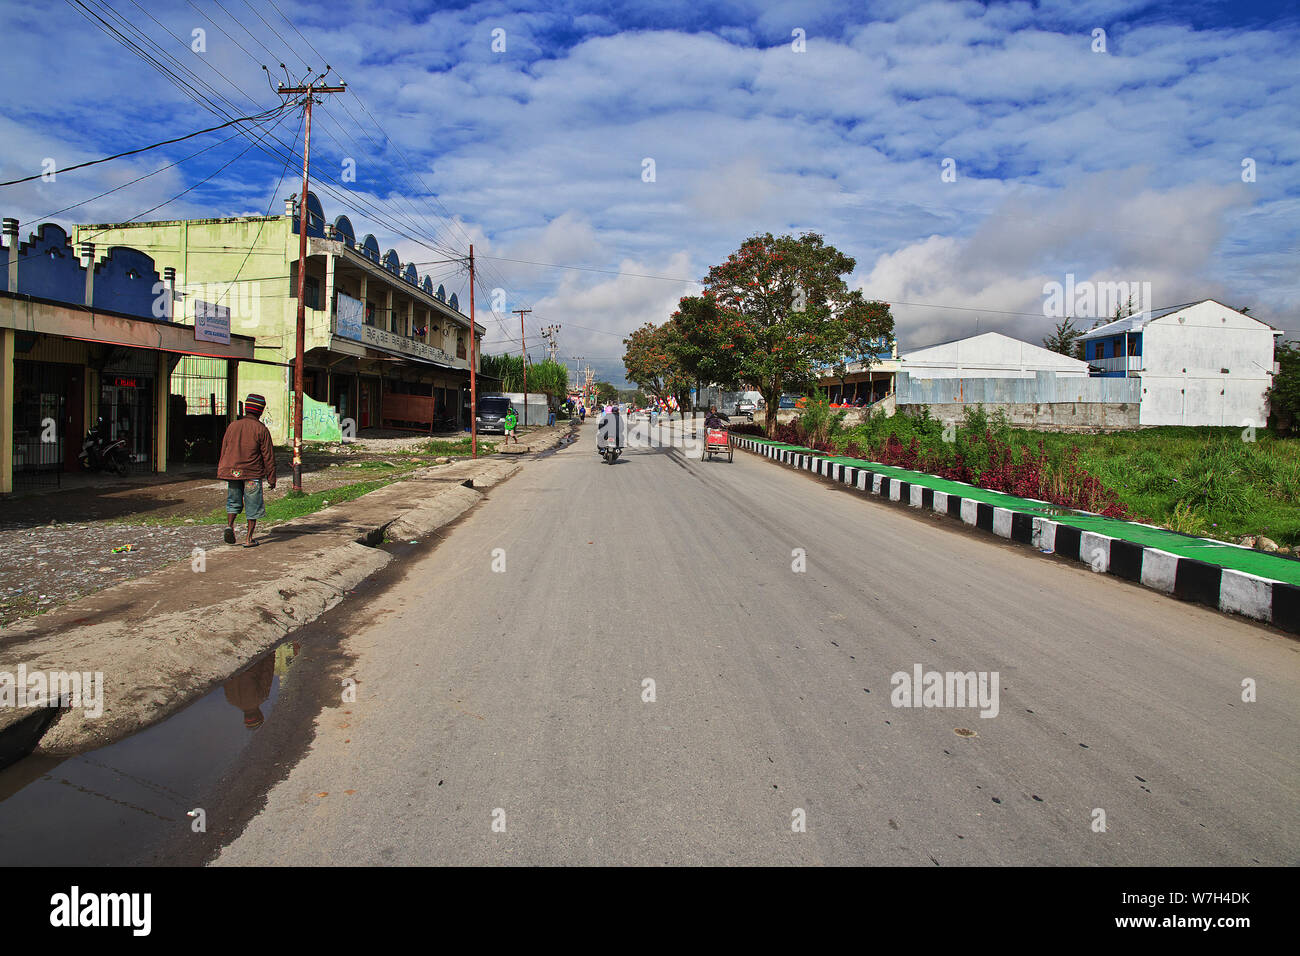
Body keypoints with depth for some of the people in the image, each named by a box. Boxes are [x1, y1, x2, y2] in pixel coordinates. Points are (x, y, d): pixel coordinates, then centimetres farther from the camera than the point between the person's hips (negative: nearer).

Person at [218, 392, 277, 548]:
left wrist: (222, 471, 22)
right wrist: (271, 478, -1)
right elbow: (268, 456, -7)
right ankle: (249, 538, 6)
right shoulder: (261, 429, -8)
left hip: (232, 472, 4)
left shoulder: (232, 427, 5)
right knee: (253, 506, 5)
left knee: (233, 501, 20)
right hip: (253, 474, -4)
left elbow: (223, 451, 11)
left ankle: (229, 524, -3)